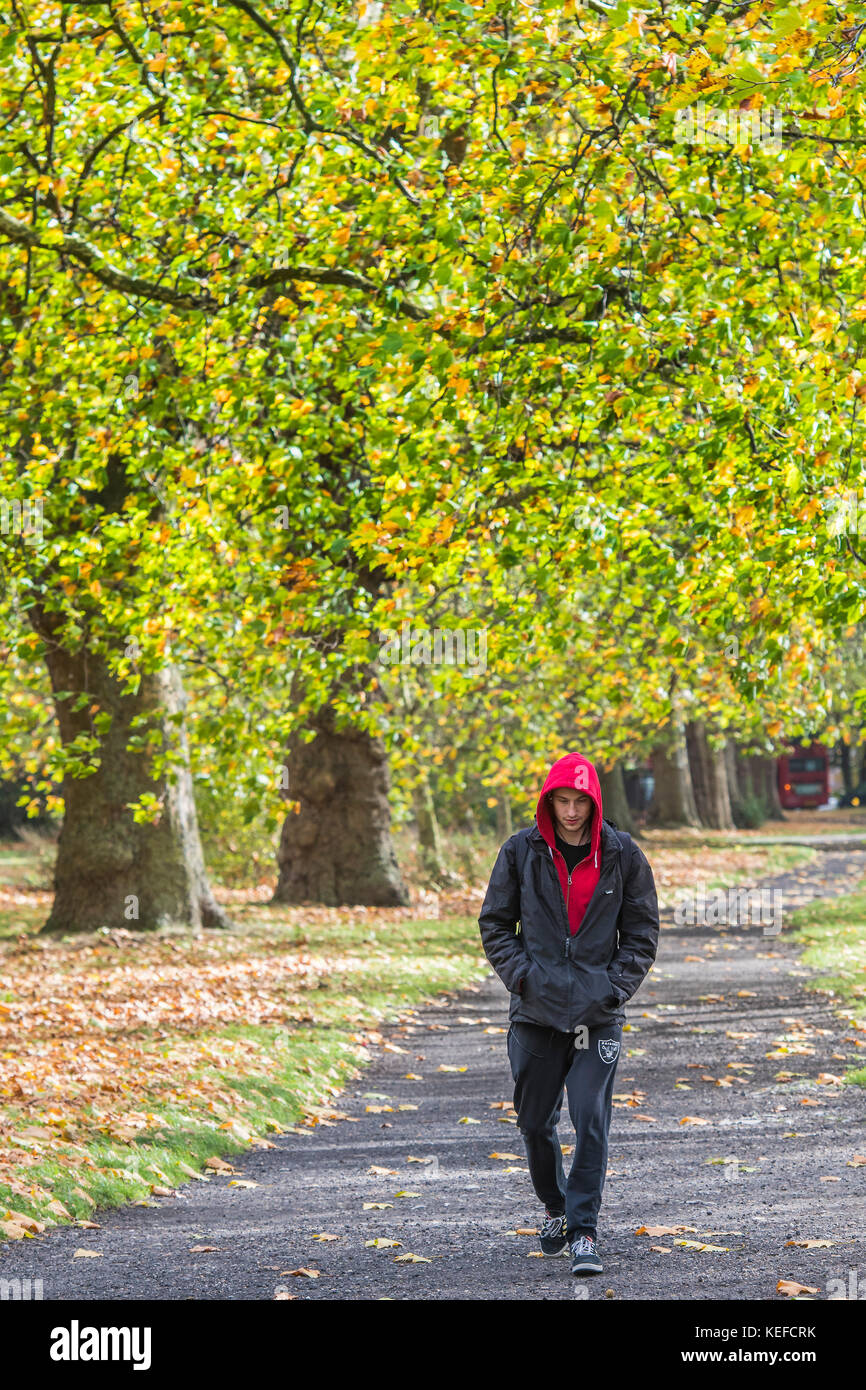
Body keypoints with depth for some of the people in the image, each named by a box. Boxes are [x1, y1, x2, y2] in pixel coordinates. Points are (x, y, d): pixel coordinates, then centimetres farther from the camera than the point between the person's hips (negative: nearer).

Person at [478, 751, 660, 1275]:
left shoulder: (623, 855, 0)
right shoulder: (521, 852, 1)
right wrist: (521, 975, -5)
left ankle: (584, 1231, -3)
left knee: (591, 1122, -9)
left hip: (599, 1015, -1)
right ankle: (555, 1207, 32)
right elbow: (495, 923, 8)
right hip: (536, 1010, 2)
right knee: (536, 1123, 8)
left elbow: (643, 932, 6)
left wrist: (614, 986, -5)